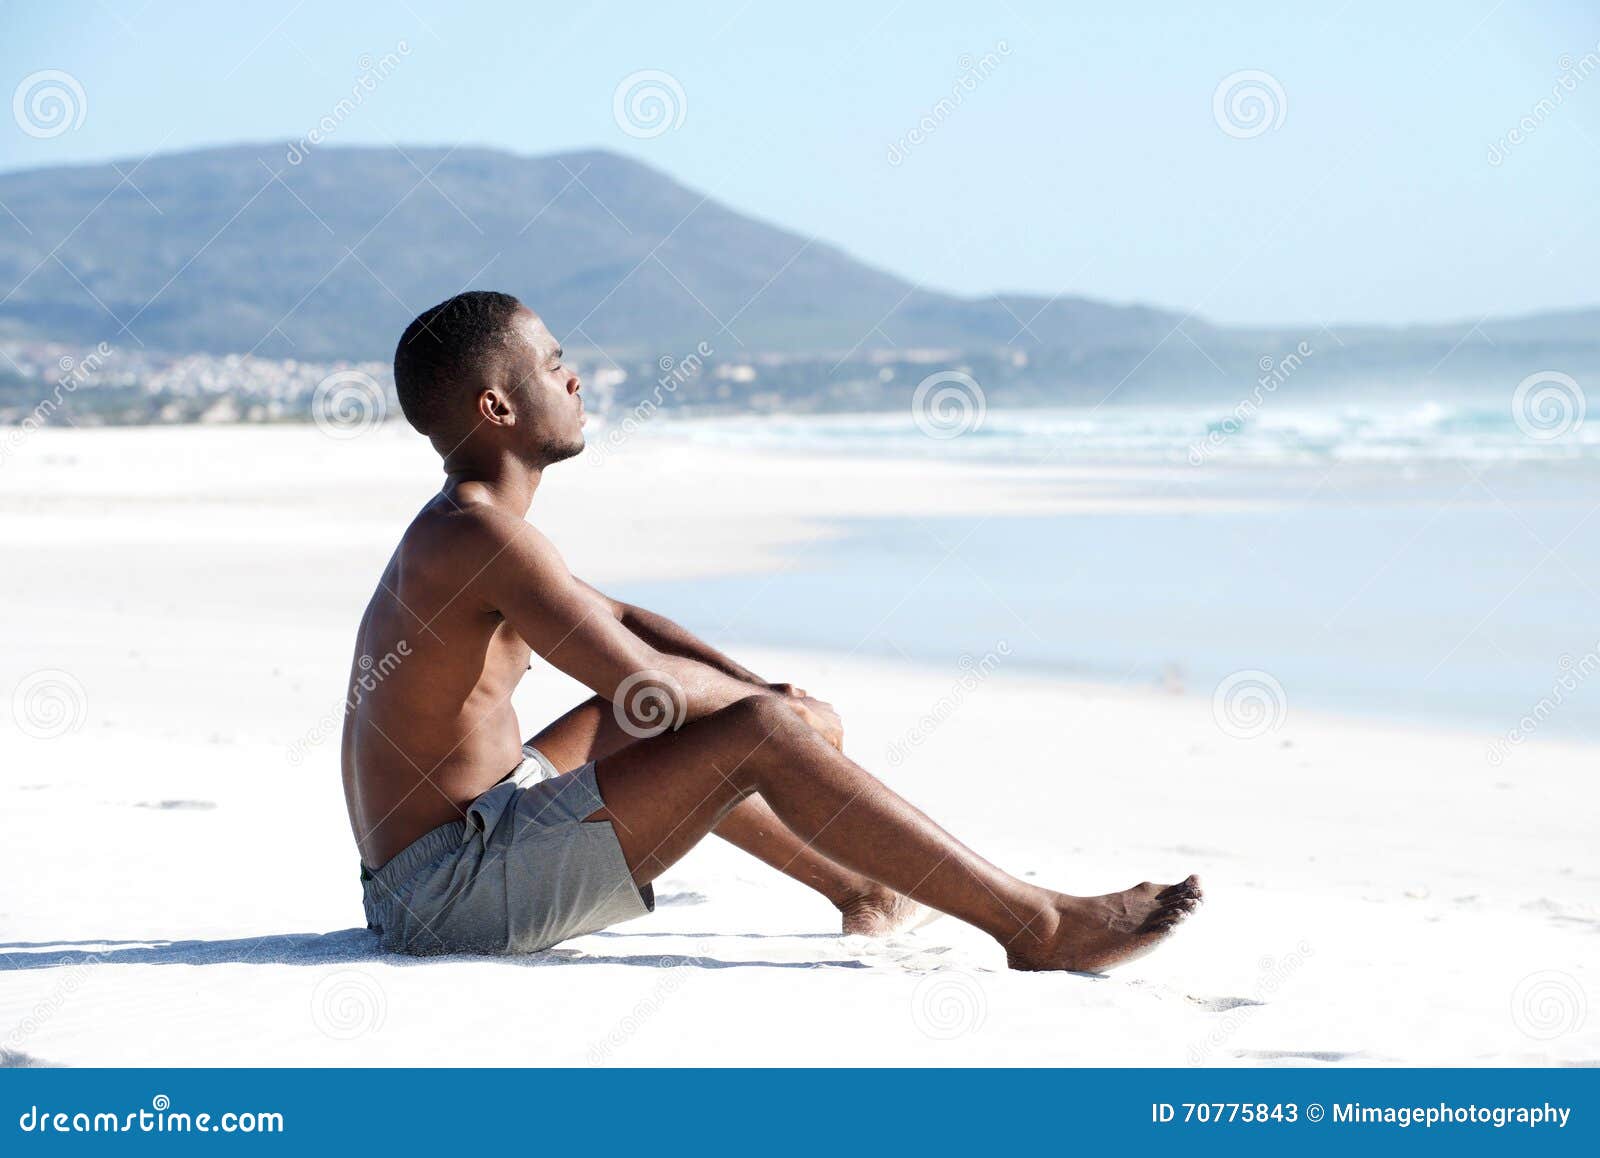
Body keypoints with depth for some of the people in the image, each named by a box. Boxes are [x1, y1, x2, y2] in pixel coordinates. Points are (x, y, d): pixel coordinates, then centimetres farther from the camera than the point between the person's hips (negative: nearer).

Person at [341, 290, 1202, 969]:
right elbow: (643, 681, -23)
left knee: (671, 733, 30)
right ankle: (1037, 927, -11)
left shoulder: (459, 530, 14)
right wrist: (761, 698, -2)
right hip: (456, 887, -10)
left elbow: (621, 622, 25)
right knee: (759, 735, -15)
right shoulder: (483, 536, -18)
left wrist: (756, 692, 11)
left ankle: (861, 889, 44)